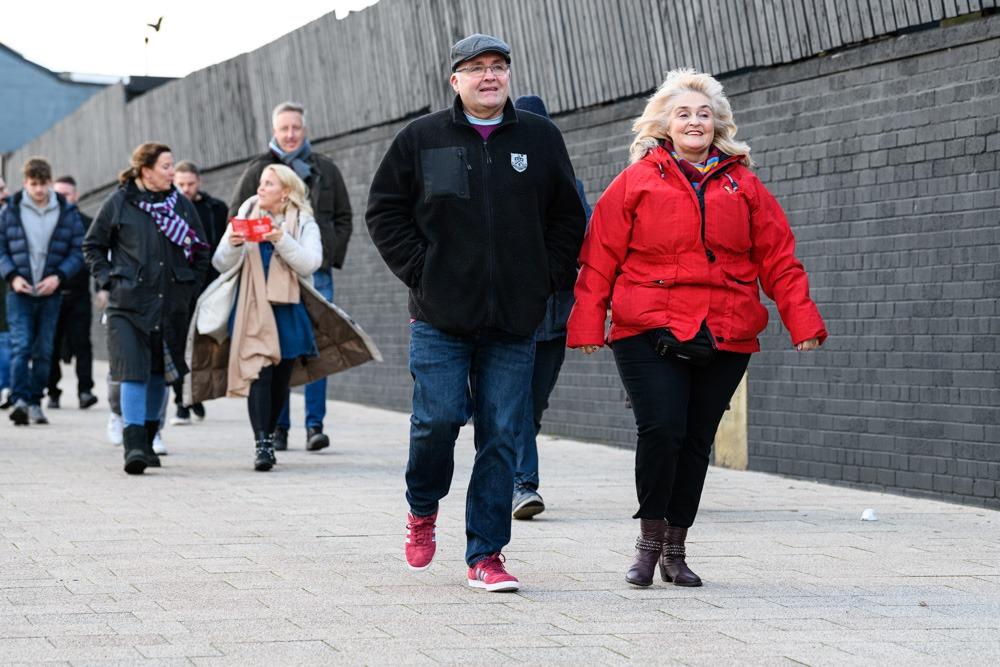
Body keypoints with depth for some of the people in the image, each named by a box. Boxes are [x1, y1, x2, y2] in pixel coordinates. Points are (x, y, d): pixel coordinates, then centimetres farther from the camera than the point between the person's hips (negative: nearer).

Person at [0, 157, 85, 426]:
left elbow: (79, 251, 3)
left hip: (51, 293, 1)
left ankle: (35, 403, 14)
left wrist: (59, 276, -12)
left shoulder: (67, 212, 3)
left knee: (44, 351, 5)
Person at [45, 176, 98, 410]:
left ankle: (85, 390, -11)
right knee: (51, 346, 4)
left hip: (78, 295, -1)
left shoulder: (87, 225, 8)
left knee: (81, 343, -8)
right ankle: (52, 393, 11)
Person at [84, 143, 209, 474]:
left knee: (160, 372, 11)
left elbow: (201, 250, 18)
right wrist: (108, 280, -1)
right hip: (129, 302, -4)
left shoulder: (181, 204, 9)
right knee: (134, 371, -13)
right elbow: (93, 246, 9)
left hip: (172, 305, 4)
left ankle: (148, 440, 24)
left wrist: (191, 286, 9)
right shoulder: (119, 203, 0)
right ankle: (133, 445, -17)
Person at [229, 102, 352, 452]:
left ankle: (315, 425, -4)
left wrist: (331, 256, 6)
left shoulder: (325, 170, 12)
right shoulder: (257, 172, 7)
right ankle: (278, 428, 5)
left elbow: (343, 217, 18)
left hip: (316, 272, 1)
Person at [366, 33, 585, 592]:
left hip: (515, 321, 1)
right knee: (438, 419, -8)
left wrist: (544, 279, 3)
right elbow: (385, 211, 8)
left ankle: (486, 555, 6)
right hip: (441, 317, -1)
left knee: (502, 434, 0)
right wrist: (419, 272, -2)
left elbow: (568, 219, 13)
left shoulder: (541, 140, 8)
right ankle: (423, 509, 23)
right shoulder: (422, 139, 3)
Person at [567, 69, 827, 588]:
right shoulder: (637, 180, 5)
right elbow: (600, 257, 3)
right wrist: (587, 324, -3)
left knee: (697, 441, 6)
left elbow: (778, 258, 12)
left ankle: (675, 549, 19)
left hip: (725, 339, 3)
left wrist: (802, 321, 3)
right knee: (660, 429, -15)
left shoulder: (742, 185, 13)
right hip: (649, 333, -3)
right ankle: (649, 540, 3)